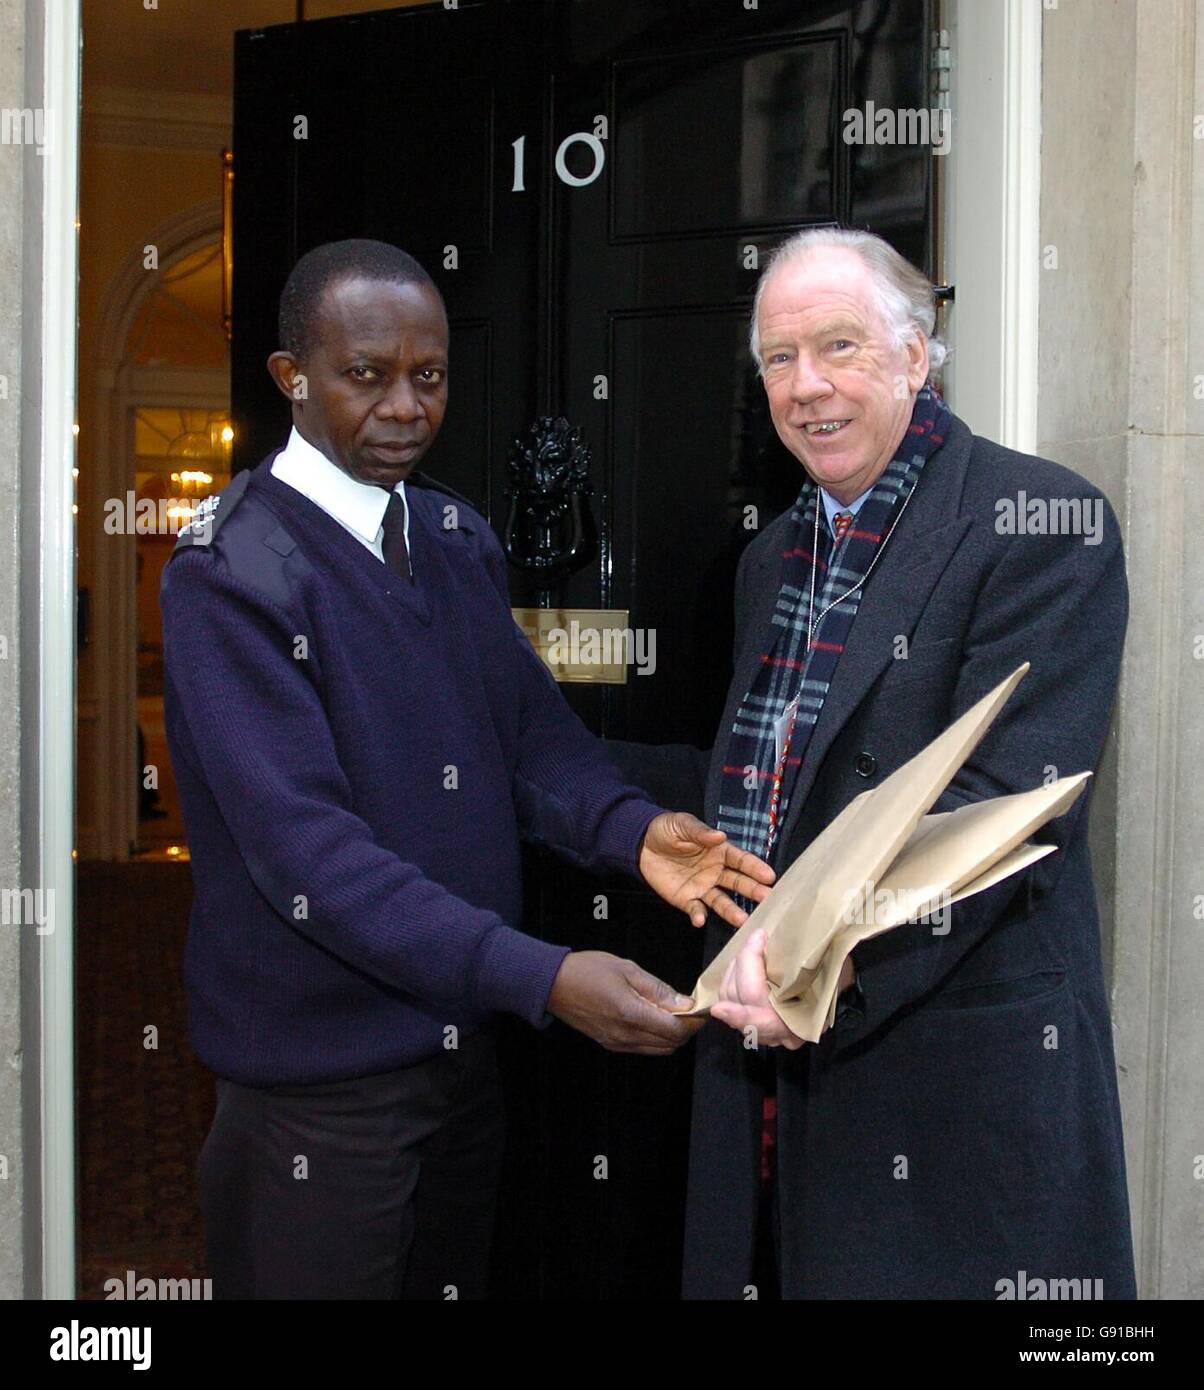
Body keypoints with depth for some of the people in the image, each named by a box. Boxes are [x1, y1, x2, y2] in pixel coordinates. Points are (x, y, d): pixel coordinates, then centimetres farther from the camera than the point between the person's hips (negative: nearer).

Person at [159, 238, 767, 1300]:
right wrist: (539, 976, -34)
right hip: (320, 1075, -6)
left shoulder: (459, 535, 7)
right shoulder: (229, 572, -17)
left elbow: (529, 728, 5)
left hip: (466, 1039, 7)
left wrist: (632, 830, -17)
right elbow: (303, 842, -26)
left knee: (453, 1278, 21)